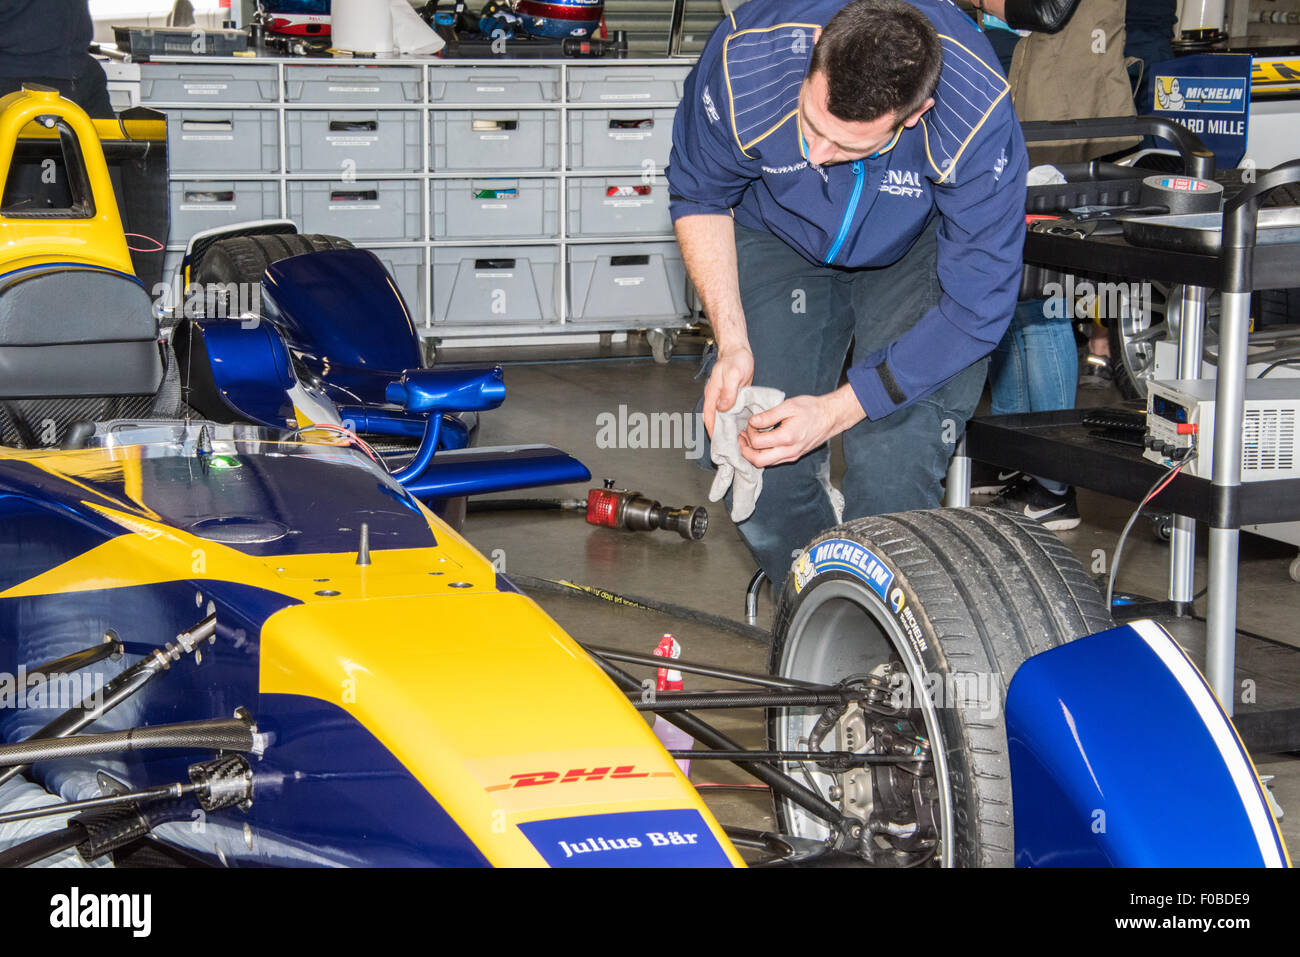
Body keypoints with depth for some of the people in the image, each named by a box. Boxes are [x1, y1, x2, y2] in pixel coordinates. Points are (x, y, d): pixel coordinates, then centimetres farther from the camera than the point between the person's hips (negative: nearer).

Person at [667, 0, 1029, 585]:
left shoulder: (979, 121, -38)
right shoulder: (741, 61, -33)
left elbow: (976, 307, -27)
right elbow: (698, 194, -10)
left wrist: (838, 410, -31)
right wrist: (732, 343, -19)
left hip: (917, 251, -2)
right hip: (779, 238, 2)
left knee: (891, 465, -21)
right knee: (759, 471, -12)